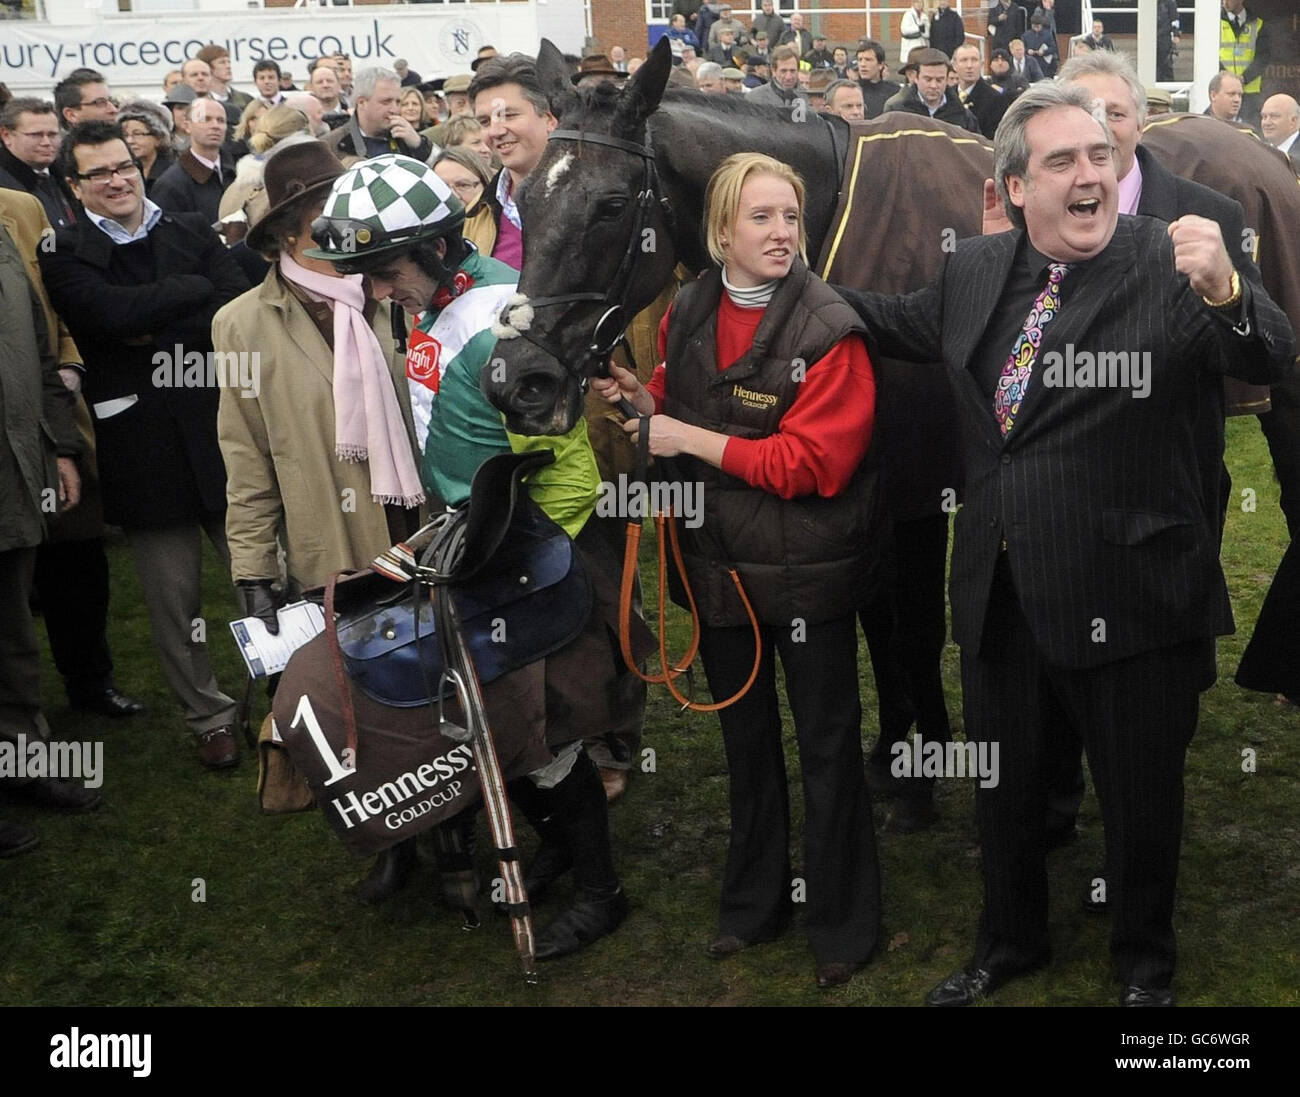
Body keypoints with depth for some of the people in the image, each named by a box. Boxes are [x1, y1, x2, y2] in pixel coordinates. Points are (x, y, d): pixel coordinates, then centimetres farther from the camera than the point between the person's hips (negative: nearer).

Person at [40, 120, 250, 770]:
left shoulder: (192, 233, 7)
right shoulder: (64, 255, -1)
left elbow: (240, 313, -6)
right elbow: (111, 311, -21)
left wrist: (156, 335, -14)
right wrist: (197, 287, -11)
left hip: (222, 431, 2)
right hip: (143, 446, -2)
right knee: (175, 601, 9)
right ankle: (209, 718, 25)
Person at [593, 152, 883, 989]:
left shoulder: (829, 329, -17)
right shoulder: (689, 314, 2)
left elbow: (811, 462, -23)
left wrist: (691, 440, -21)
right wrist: (642, 401, -5)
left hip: (807, 570, -6)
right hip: (720, 561, 6)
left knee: (827, 745, 7)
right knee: (746, 738, 20)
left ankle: (843, 921, 24)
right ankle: (754, 902, 38)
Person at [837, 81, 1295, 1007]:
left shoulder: (1172, 264, -13)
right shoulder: (976, 270, 3)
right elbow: (902, 325, 23)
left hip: (1127, 600, -5)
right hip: (999, 592, 5)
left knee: (1142, 794, 14)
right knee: (1003, 785, 22)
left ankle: (1145, 963, 41)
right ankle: (1011, 943, 47)